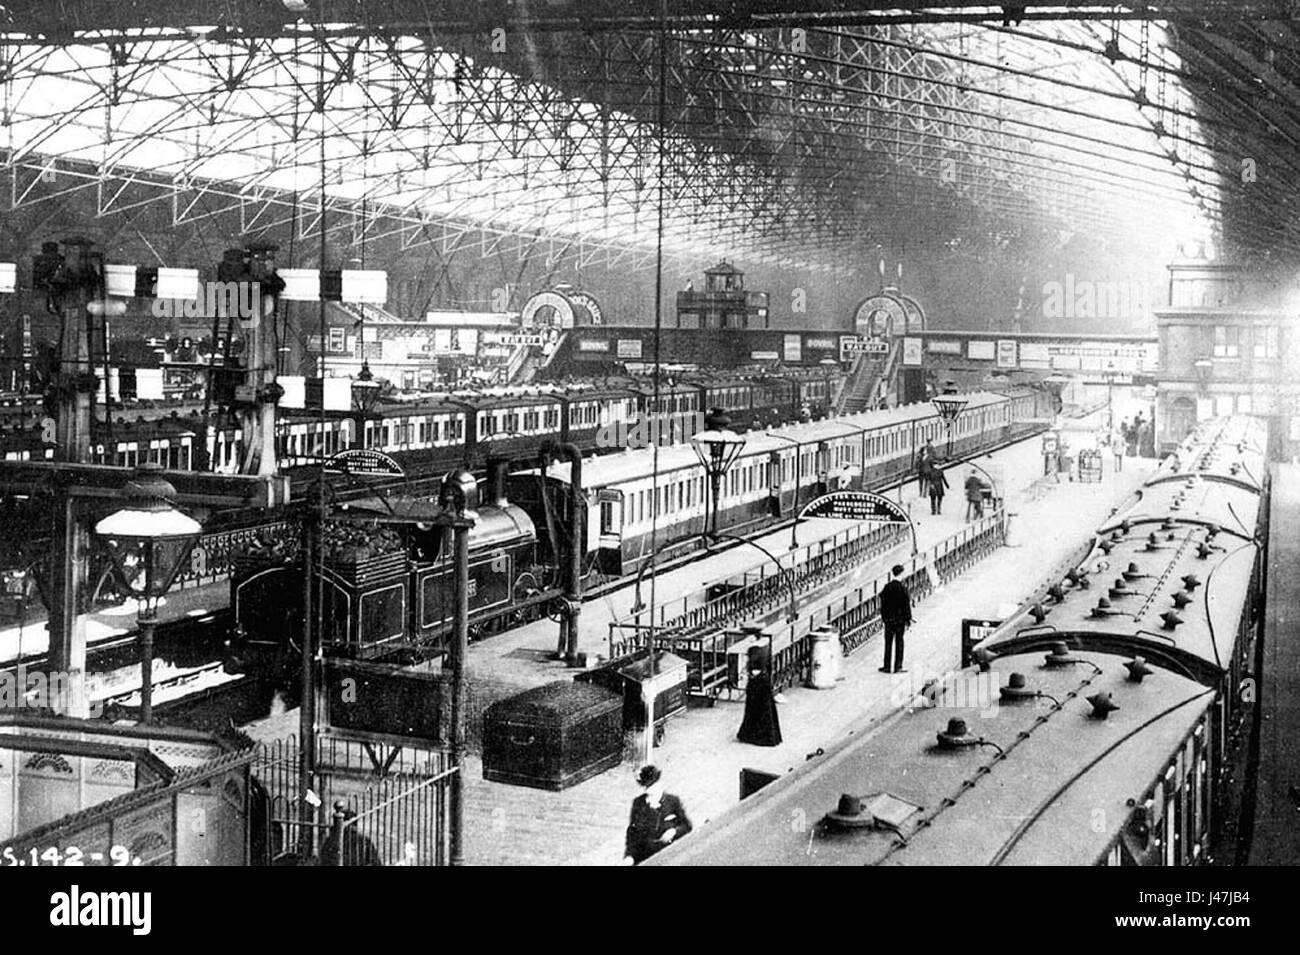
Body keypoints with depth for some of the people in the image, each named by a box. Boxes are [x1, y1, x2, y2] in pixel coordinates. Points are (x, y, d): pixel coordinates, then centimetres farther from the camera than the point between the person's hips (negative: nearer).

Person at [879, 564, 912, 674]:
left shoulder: (886, 587, -3)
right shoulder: (903, 588, -12)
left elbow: (883, 604, 2)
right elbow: (906, 605, -9)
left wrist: (884, 617, 12)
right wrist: (908, 619, -1)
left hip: (888, 619, 2)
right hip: (900, 619, -2)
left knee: (888, 643, 8)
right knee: (899, 643, 5)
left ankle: (887, 667, 9)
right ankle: (898, 667, 5)